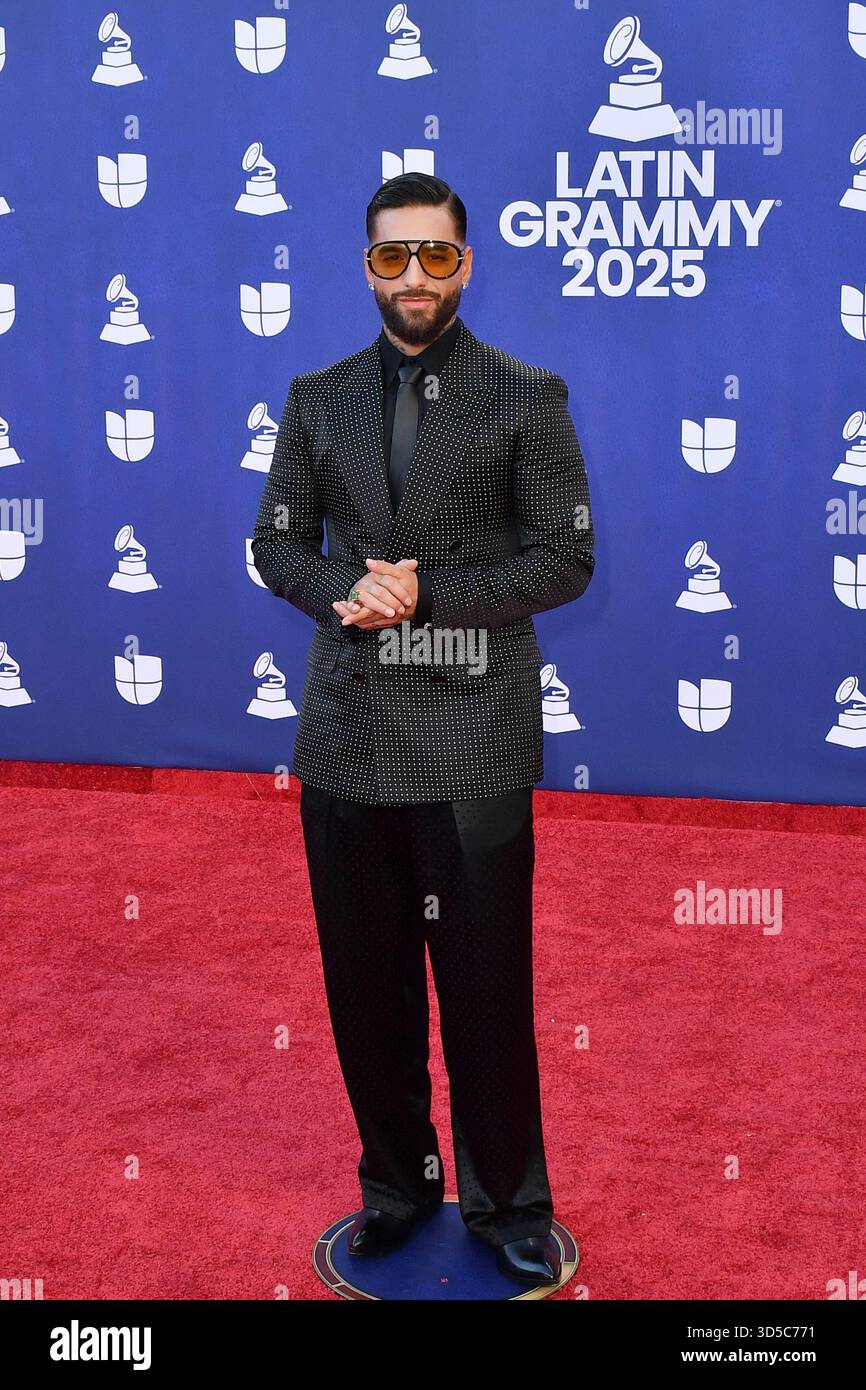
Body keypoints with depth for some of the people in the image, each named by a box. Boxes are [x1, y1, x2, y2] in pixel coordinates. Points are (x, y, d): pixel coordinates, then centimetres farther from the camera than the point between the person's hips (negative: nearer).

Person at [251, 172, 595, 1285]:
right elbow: (277, 542, 11)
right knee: (366, 984, 12)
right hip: (347, 737, 3)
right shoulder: (317, 398, 11)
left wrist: (429, 593, -14)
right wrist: (342, 593, -11)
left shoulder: (530, 398, 1)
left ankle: (509, 1207, 22)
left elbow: (567, 557, -2)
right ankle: (396, 1189, 30)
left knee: (487, 986, 4)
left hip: (473, 743, -3)